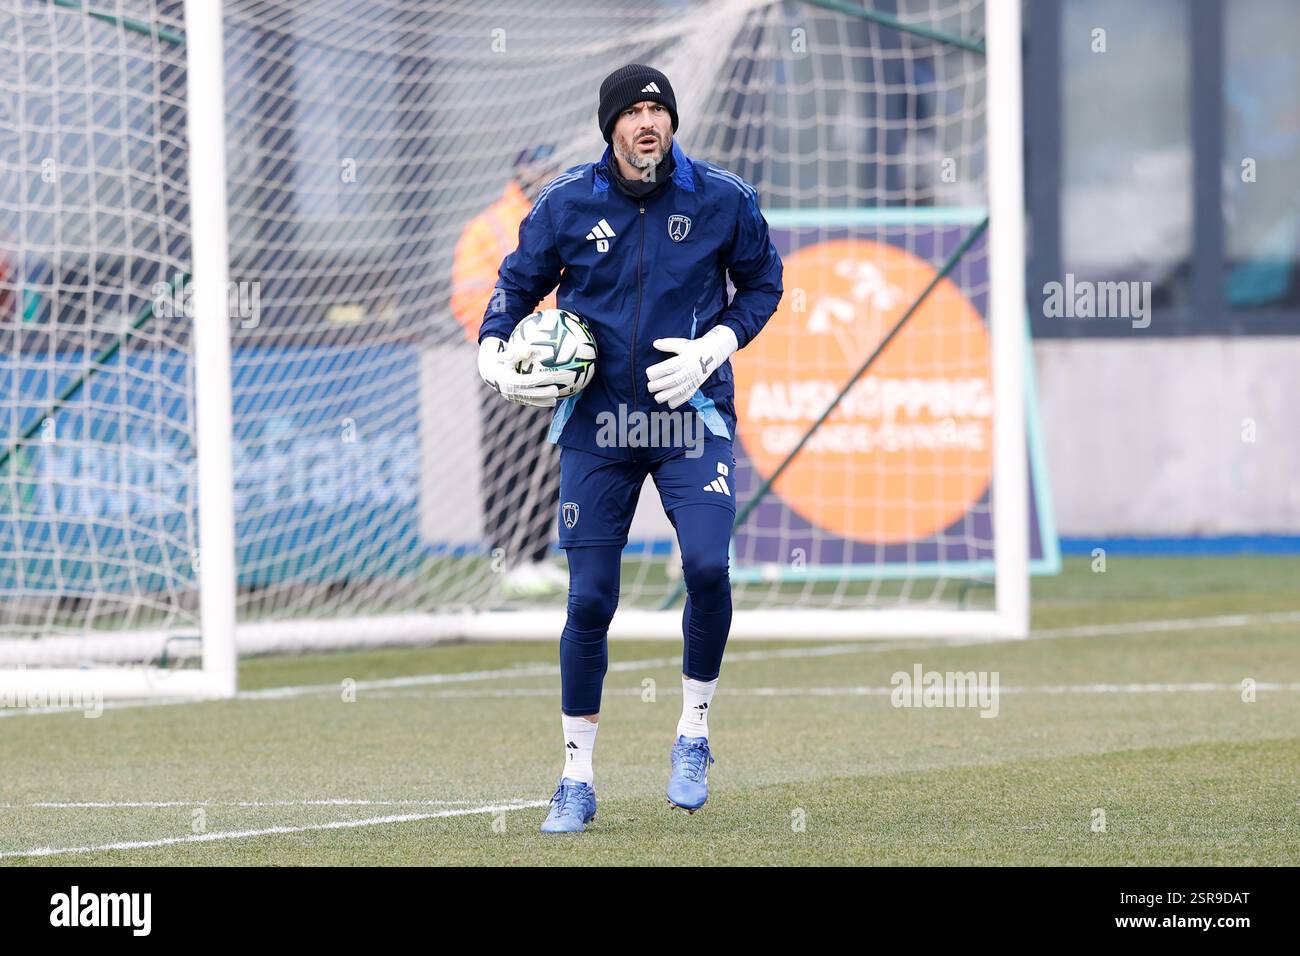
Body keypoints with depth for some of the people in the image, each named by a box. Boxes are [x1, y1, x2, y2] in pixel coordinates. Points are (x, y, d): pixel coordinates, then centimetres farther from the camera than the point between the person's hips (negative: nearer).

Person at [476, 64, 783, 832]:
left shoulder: (724, 199, -3)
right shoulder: (566, 204, -1)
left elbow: (762, 284, 9)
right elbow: (518, 283, 12)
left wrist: (713, 347, -7)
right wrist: (495, 353, -6)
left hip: (692, 416, -1)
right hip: (597, 423, 1)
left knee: (707, 564, -21)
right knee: (590, 598, 0)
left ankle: (694, 734, 2)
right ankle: (578, 778, 13)